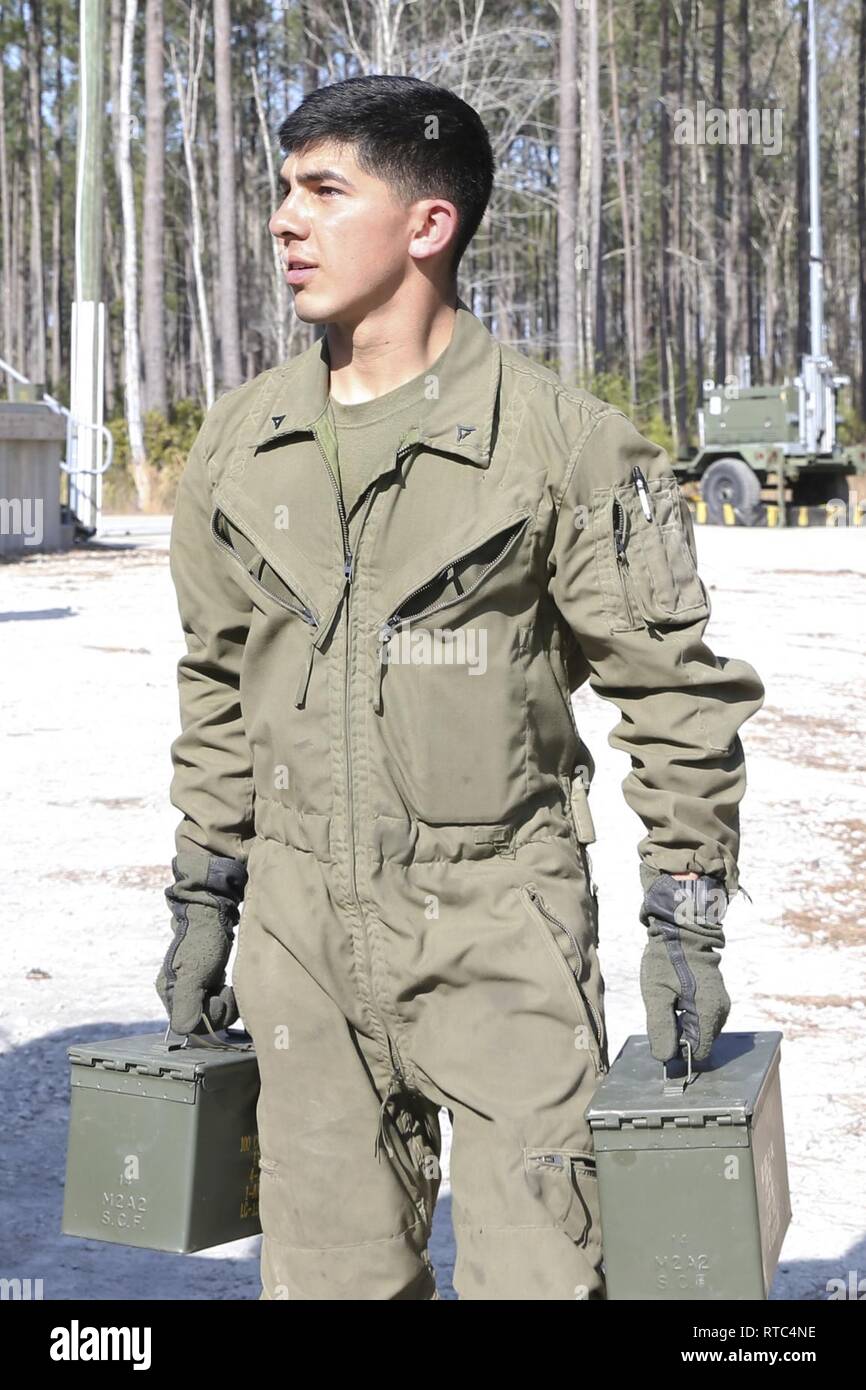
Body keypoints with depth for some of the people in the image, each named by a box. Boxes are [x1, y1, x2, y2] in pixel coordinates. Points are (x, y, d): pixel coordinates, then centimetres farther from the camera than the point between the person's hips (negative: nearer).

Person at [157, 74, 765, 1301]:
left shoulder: (561, 439, -8)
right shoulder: (241, 442, 5)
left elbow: (677, 689, -3)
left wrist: (686, 922, -4)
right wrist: (204, 895, 15)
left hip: (499, 923, -4)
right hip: (299, 924, 4)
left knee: (535, 1268, -2)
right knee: (329, 1269, 11)